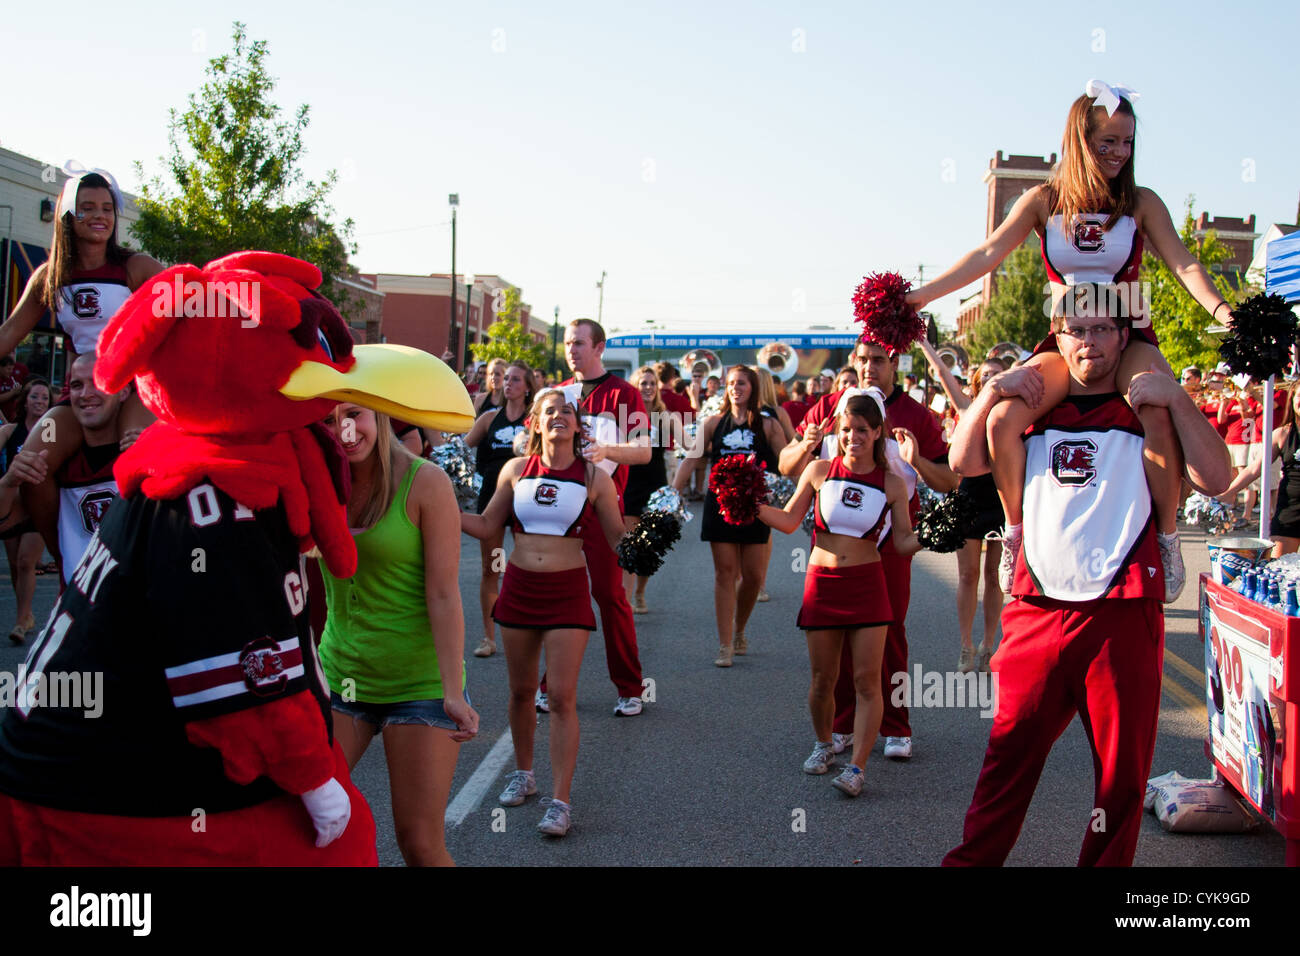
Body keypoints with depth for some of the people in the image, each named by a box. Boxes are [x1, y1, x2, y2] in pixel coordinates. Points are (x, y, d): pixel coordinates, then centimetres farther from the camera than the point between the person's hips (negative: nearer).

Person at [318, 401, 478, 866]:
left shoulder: (426, 484, -11)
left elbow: (443, 595, -14)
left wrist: (453, 691, -18)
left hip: (418, 683, -4)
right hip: (338, 677, 4)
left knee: (420, 844, -2)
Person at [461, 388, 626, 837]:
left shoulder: (595, 478, -3)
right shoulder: (516, 469, 2)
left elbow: (619, 539, 1)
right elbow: (486, 526, 9)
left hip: (567, 592, -3)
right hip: (519, 587, 3)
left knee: (562, 697, -6)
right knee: (521, 690, 14)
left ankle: (561, 801, -1)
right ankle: (523, 774, 35)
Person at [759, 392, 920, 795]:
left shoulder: (891, 484, 0)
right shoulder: (819, 471, 1)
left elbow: (903, 542, 2)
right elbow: (789, 520, 8)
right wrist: (754, 507, -7)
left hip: (867, 584, -1)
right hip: (822, 583, 1)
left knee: (867, 678, -5)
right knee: (822, 679, 8)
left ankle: (856, 767, 1)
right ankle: (823, 745, 34)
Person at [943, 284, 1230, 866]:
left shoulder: (1148, 415, 8)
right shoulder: (1035, 414, 16)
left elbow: (1216, 478, -4)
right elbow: (964, 462, 8)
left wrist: (1178, 401, -12)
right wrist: (990, 392, -3)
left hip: (1122, 615, -1)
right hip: (1037, 613, 2)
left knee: (1122, 768, 5)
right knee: (1009, 754, 5)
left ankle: (1104, 864, 19)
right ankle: (972, 861, 15)